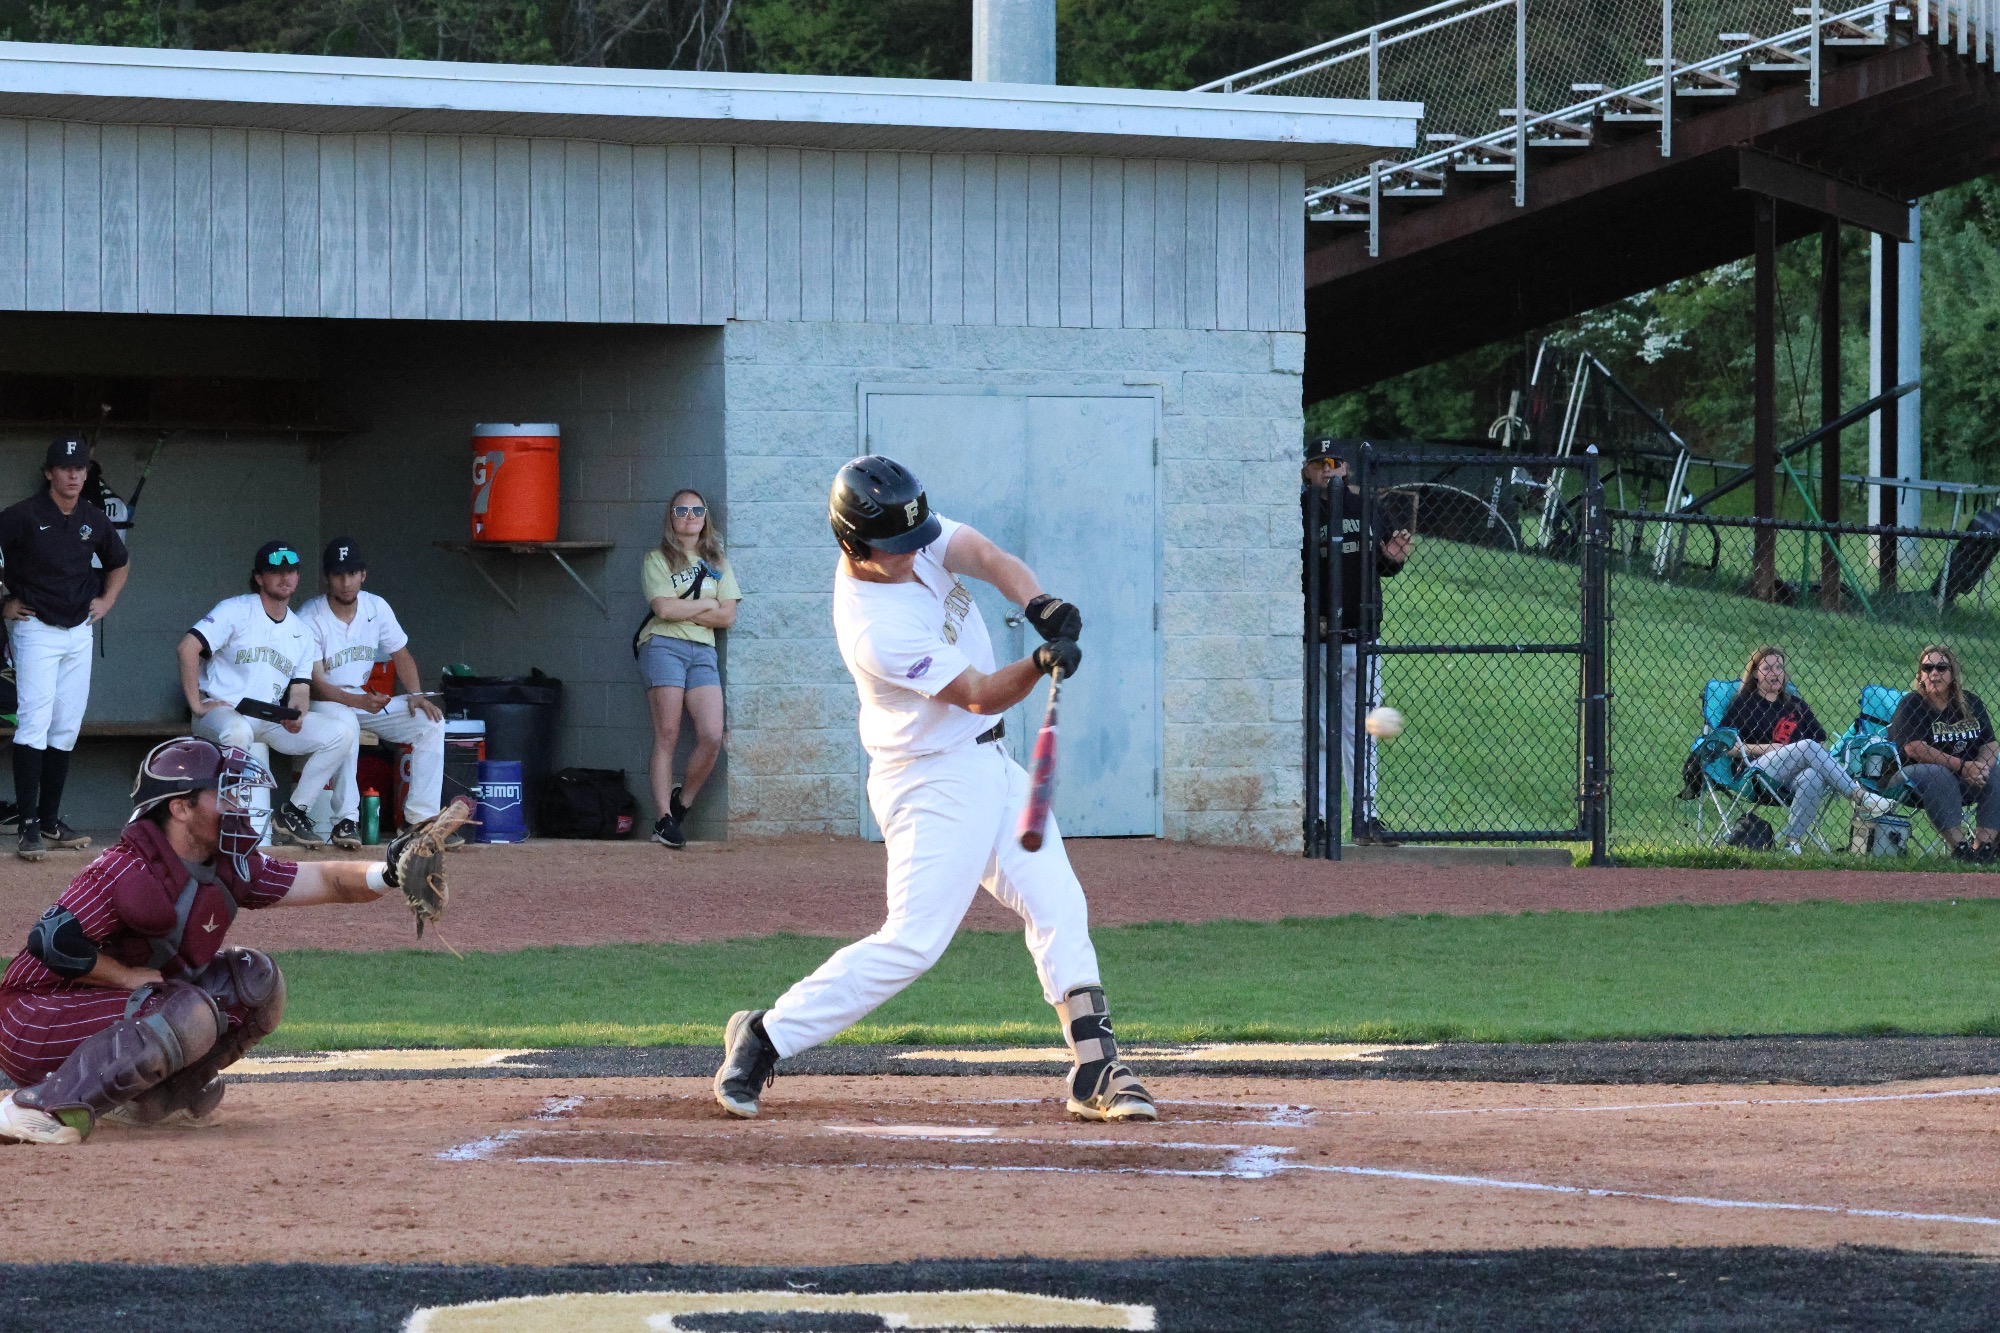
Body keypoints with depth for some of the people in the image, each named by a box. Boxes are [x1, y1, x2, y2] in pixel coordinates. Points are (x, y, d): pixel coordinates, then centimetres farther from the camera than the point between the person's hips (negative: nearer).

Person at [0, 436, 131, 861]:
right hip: (36, 632, -6)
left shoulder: (94, 521, 8)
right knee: (34, 724, -13)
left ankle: (50, 821, 17)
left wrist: (106, 602, 14)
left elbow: (120, 564, 26)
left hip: (79, 634, 6)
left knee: (66, 730, 8)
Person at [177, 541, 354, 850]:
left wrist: (296, 715, -15)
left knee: (340, 734, -11)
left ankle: (293, 814, -5)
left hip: (272, 719, 6)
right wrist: (196, 706, -19)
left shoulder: (302, 633, 15)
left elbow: (300, 688, 9)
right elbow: (188, 647, -15)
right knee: (236, 732, -42)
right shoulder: (235, 611, -4)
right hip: (222, 709, -6)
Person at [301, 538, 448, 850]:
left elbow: (400, 654, 11)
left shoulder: (376, 608, 0)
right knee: (344, 724, -40)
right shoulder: (310, 619, -17)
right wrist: (359, 701, -38)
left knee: (431, 721, -13)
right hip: (322, 703, -6)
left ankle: (421, 818, -14)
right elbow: (315, 684, -23)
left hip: (366, 698, 6)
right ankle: (346, 821, -33)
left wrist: (416, 695, -8)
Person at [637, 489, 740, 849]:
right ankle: (665, 819, -9)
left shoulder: (717, 563, 19)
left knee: (712, 737, -11)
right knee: (667, 736, -9)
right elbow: (664, 607, -9)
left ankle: (682, 804, 8)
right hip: (664, 647, -4)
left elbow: (727, 616, 7)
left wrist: (682, 610, -4)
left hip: (703, 653, 4)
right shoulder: (657, 560, 7)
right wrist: (706, 606, 2)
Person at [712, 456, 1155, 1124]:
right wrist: (1040, 665, -39)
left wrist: (1041, 607, -33)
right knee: (912, 941, -14)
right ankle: (765, 1037, -2)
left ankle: (1096, 1073, 6)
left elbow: (988, 559, -15)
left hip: (990, 766, 9)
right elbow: (981, 694, -23)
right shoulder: (875, 626, -26)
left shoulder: (912, 541, -4)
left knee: (1060, 911, 5)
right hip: (935, 785, -9)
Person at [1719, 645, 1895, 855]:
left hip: (1792, 777, 4)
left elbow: (1821, 742, 20)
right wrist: (1765, 748, -8)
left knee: (1813, 778, -35)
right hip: (1756, 769, -4)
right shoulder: (1743, 703, 13)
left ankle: (1793, 841, -37)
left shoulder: (1796, 704, 25)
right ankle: (1860, 796, -35)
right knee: (1807, 746, -29)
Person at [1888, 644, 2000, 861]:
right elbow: (1914, 749, -19)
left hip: (1966, 780, 5)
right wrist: (1961, 766, -24)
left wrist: (1982, 768, -21)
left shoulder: (1971, 703, 8)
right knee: (1937, 775, -36)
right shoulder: (1911, 704, -6)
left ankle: (1981, 846, -26)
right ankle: (1960, 847, -38)